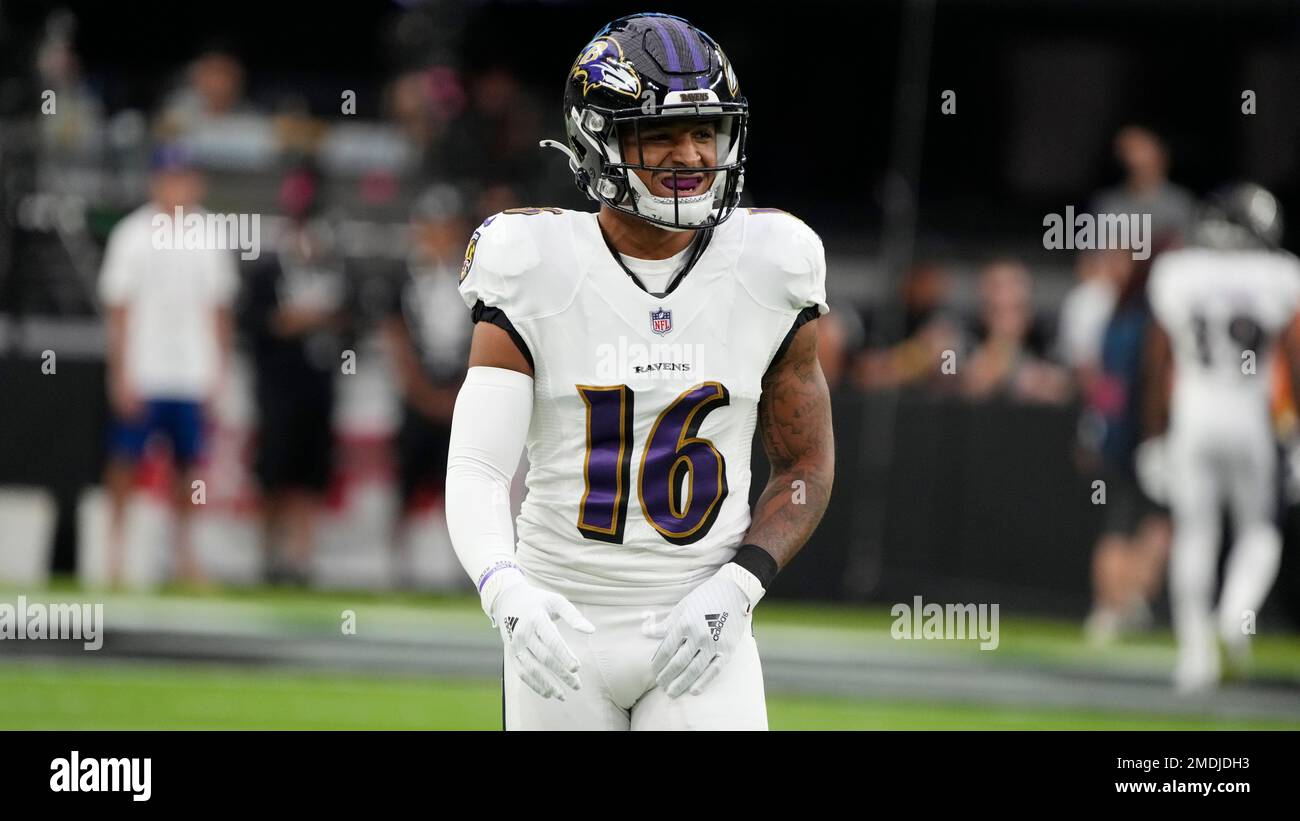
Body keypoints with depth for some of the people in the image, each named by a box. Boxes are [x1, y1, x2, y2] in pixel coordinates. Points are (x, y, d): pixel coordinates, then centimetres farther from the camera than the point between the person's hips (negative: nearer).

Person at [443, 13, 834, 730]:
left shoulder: (769, 275, -2)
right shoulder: (536, 276, -8)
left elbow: (806, 469, 7)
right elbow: (474, 472, -15)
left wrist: (733, 590, -10)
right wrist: (507, 594, -34)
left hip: (701, 637, 0)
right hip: (562, 628, 0)